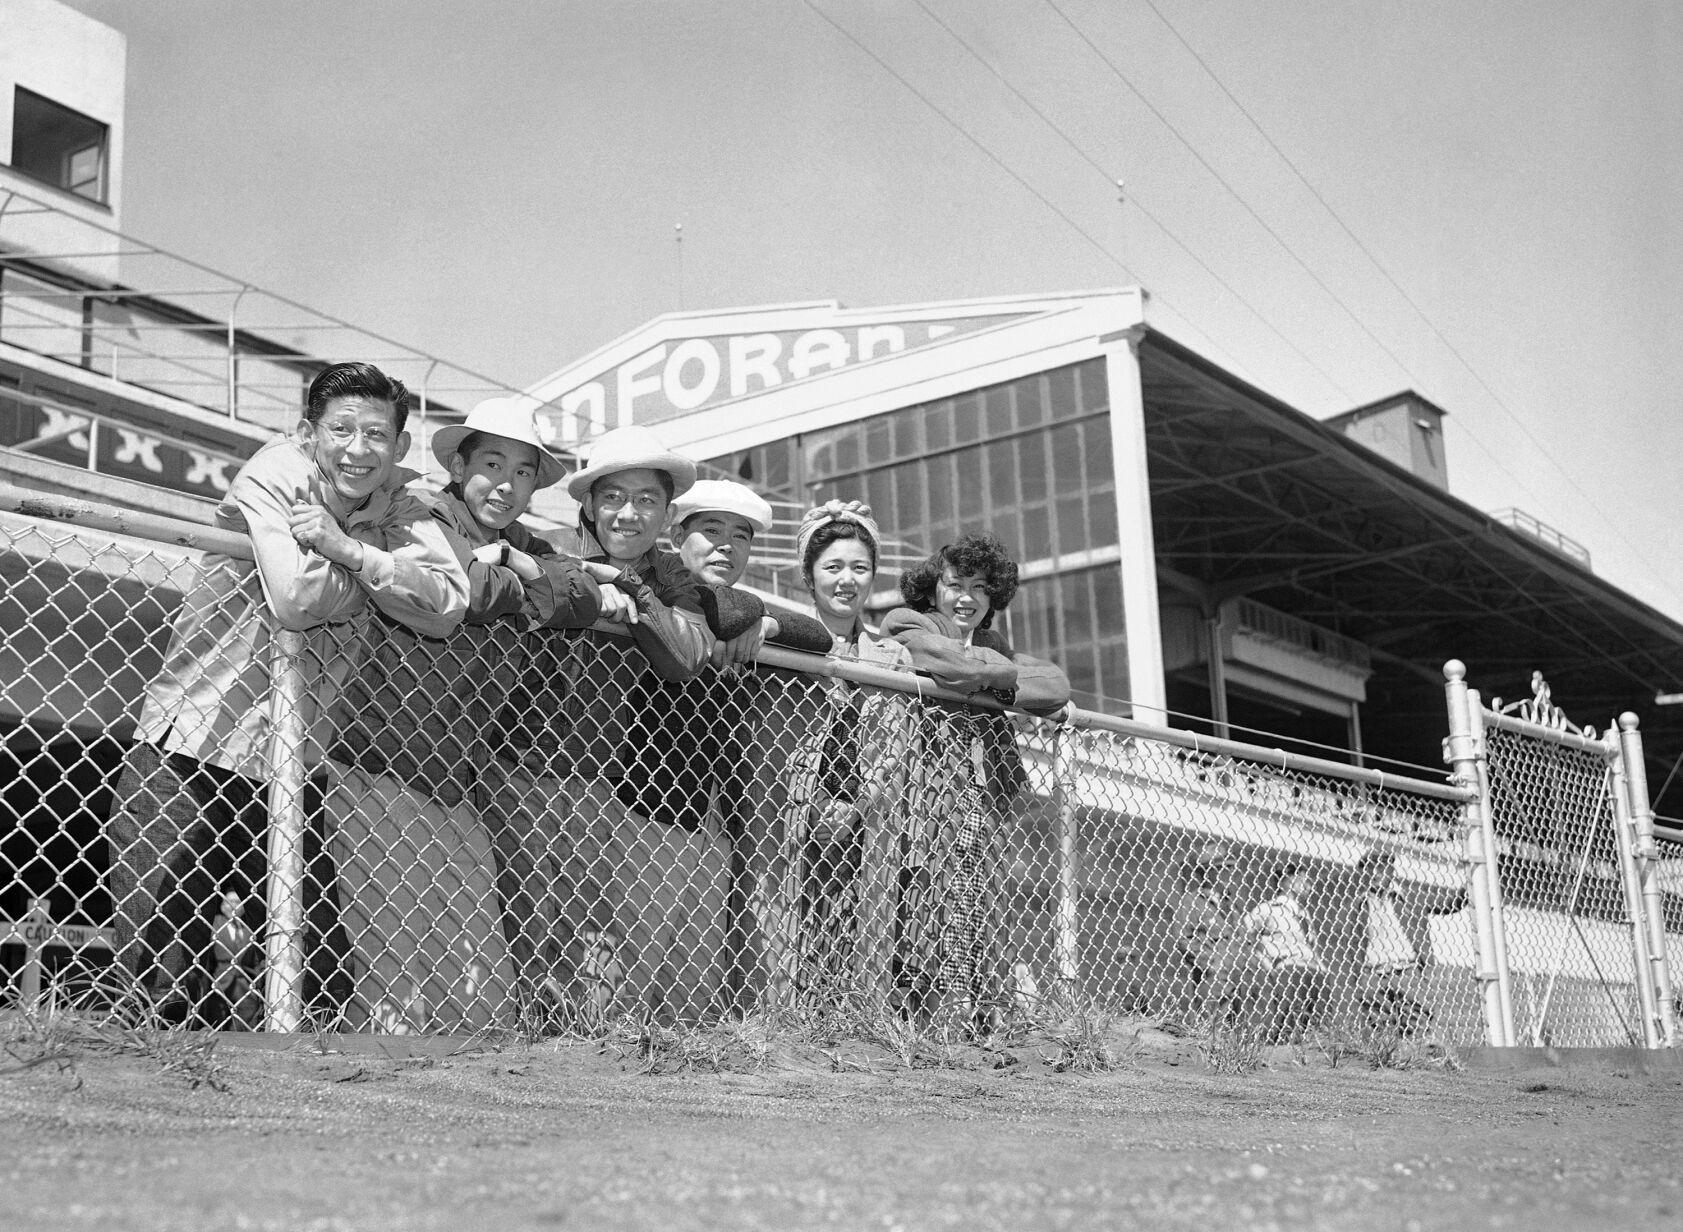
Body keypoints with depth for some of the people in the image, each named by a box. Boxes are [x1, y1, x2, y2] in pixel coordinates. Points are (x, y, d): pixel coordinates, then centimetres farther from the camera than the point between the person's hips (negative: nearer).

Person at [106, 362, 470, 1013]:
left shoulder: (400, 511, 3)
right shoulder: (271, 477, -10)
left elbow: (447, 606, -17)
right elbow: (298, 599, -26)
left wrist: (349, 550, -23)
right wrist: (385, 564, -11)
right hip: (187, 746, -4)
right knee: (154, 956, -5)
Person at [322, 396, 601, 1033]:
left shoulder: (523, 547, 17)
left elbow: (586, 598, 1)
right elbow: (460, 595, -22)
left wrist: (510, 561, -8)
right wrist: (507, 576, -3)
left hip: (458, 787, 7)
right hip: (380, 775, -7)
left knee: (481, 974, 2)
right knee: (399, 967, -9)